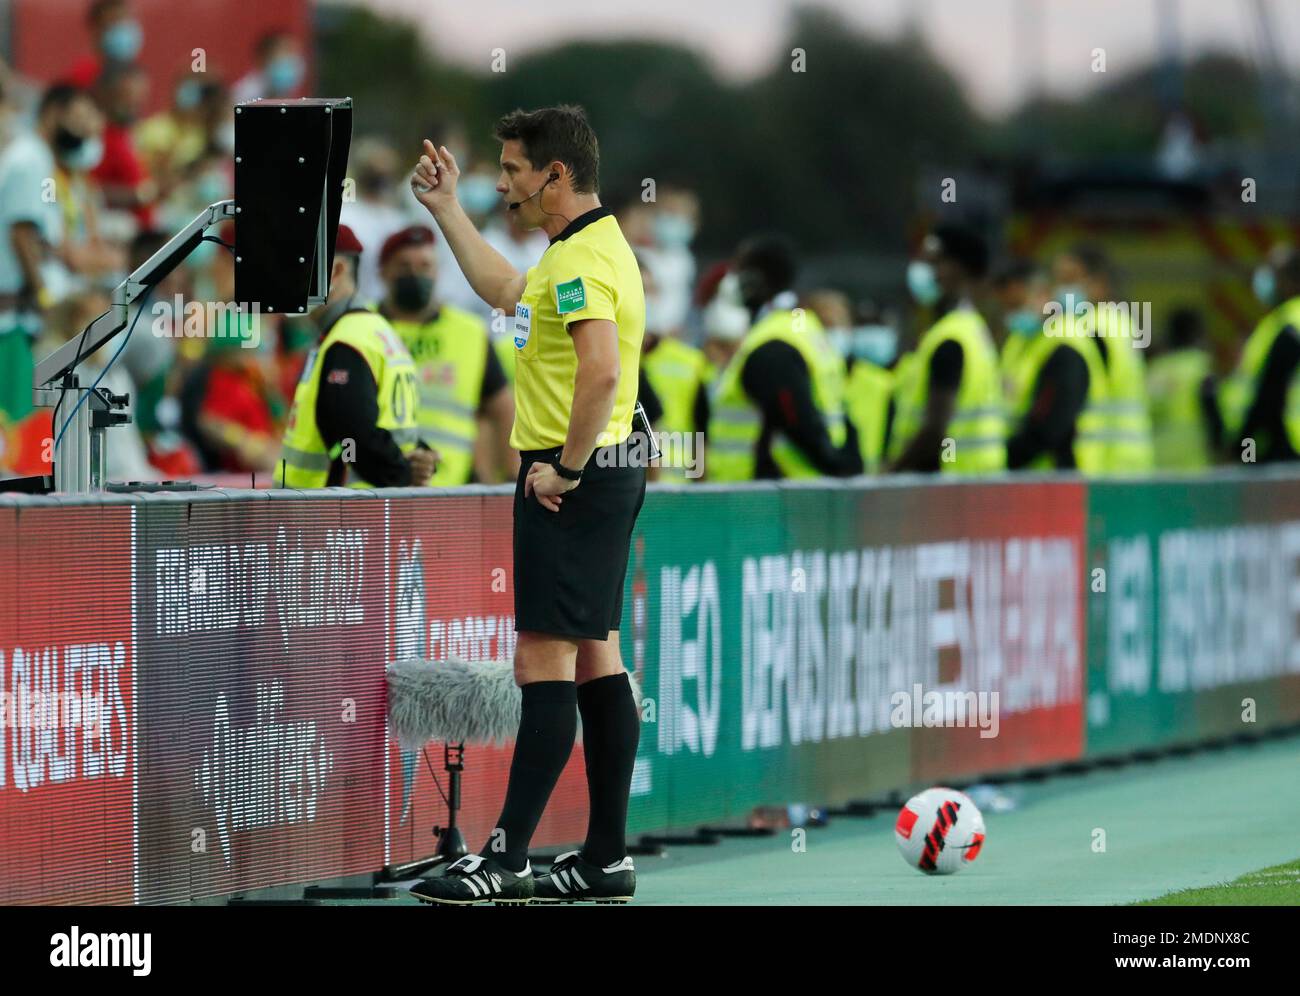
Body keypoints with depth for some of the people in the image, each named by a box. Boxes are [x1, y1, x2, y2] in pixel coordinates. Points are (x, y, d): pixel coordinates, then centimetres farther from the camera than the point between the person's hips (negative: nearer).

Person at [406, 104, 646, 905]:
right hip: (603, 475, 10)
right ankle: (608, 856, 12)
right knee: (596, 660, 10)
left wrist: (566, 469, -22)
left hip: (571, 484, -10)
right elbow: (505, 292, 35)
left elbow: (602, 372, -31)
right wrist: (447, 209, 38)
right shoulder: (586, 249, 16)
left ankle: (507, 860, -10)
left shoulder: (582, 262, -17)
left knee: (545, 665, -9)